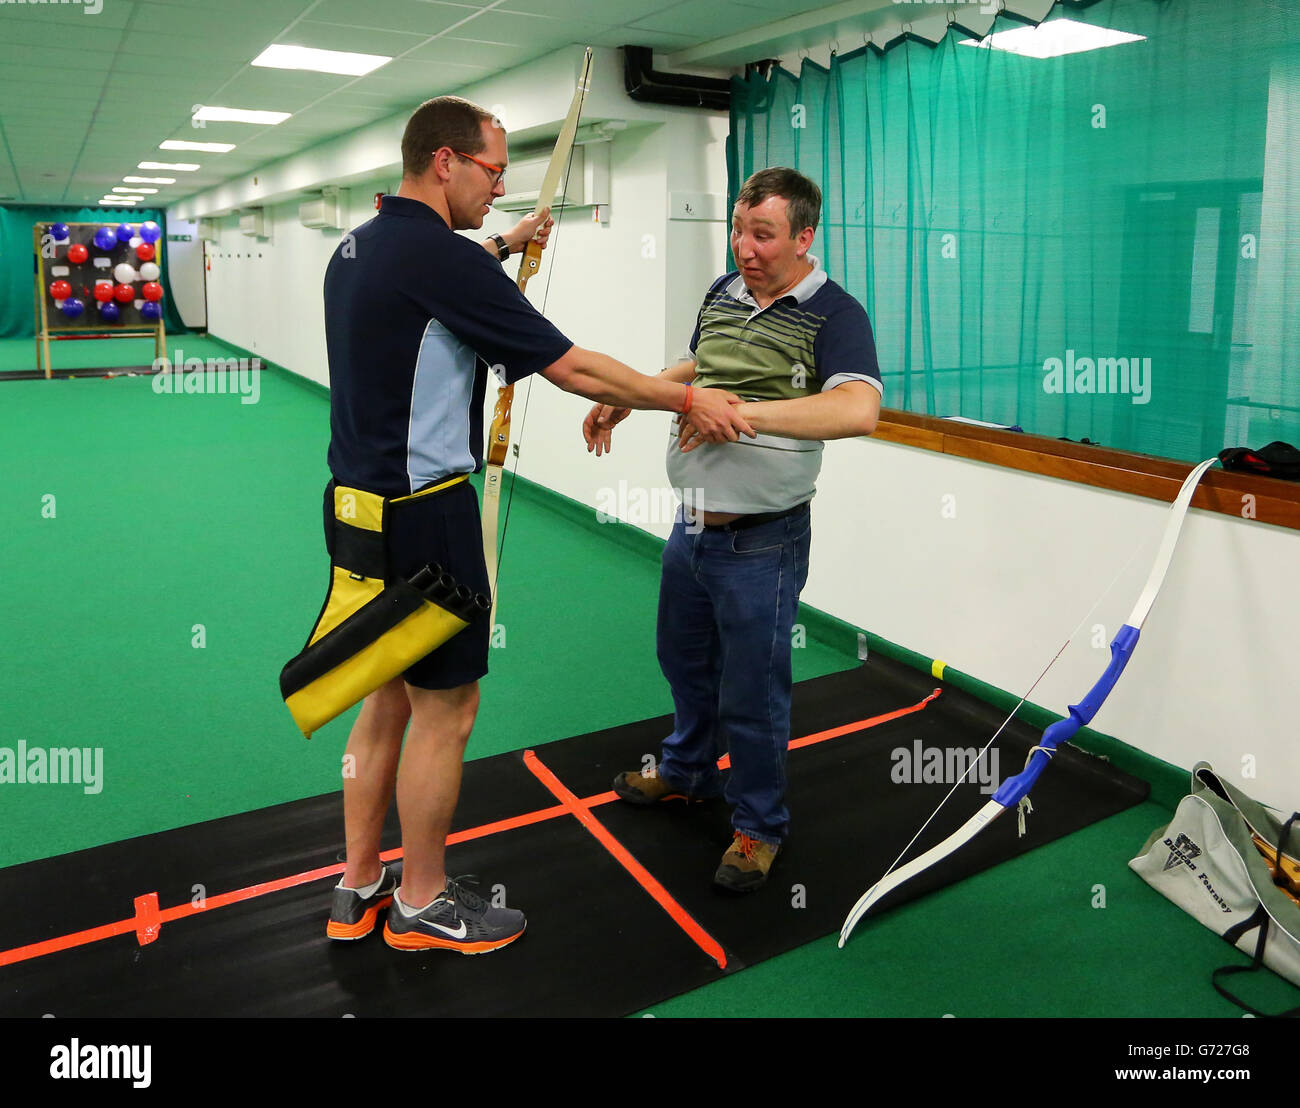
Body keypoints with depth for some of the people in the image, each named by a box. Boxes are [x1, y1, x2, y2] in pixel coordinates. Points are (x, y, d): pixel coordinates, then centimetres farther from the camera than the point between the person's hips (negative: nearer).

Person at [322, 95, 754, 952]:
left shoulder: (359, 248, 11)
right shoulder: (440, 256, -17)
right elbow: (571, 367, -17)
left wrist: (501, 245, 40)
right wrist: (688, 399, -7)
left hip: (361, 505, 10)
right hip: (422, 517, -10)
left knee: (391, 699, 18)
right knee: (445, 709, 5)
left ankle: (359, 888, 31)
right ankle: (422, 904, 22)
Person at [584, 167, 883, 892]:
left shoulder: (835, 314, -15)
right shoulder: (723, 293, 7)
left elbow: (859, 411, -34)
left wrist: (744, 410, -35)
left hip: (762, 541, -7)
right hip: (692, 527, 7)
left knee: (751, 690, 6)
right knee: (685, 660, 24)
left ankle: (760, 825, 29)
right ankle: (687, 773, 49)